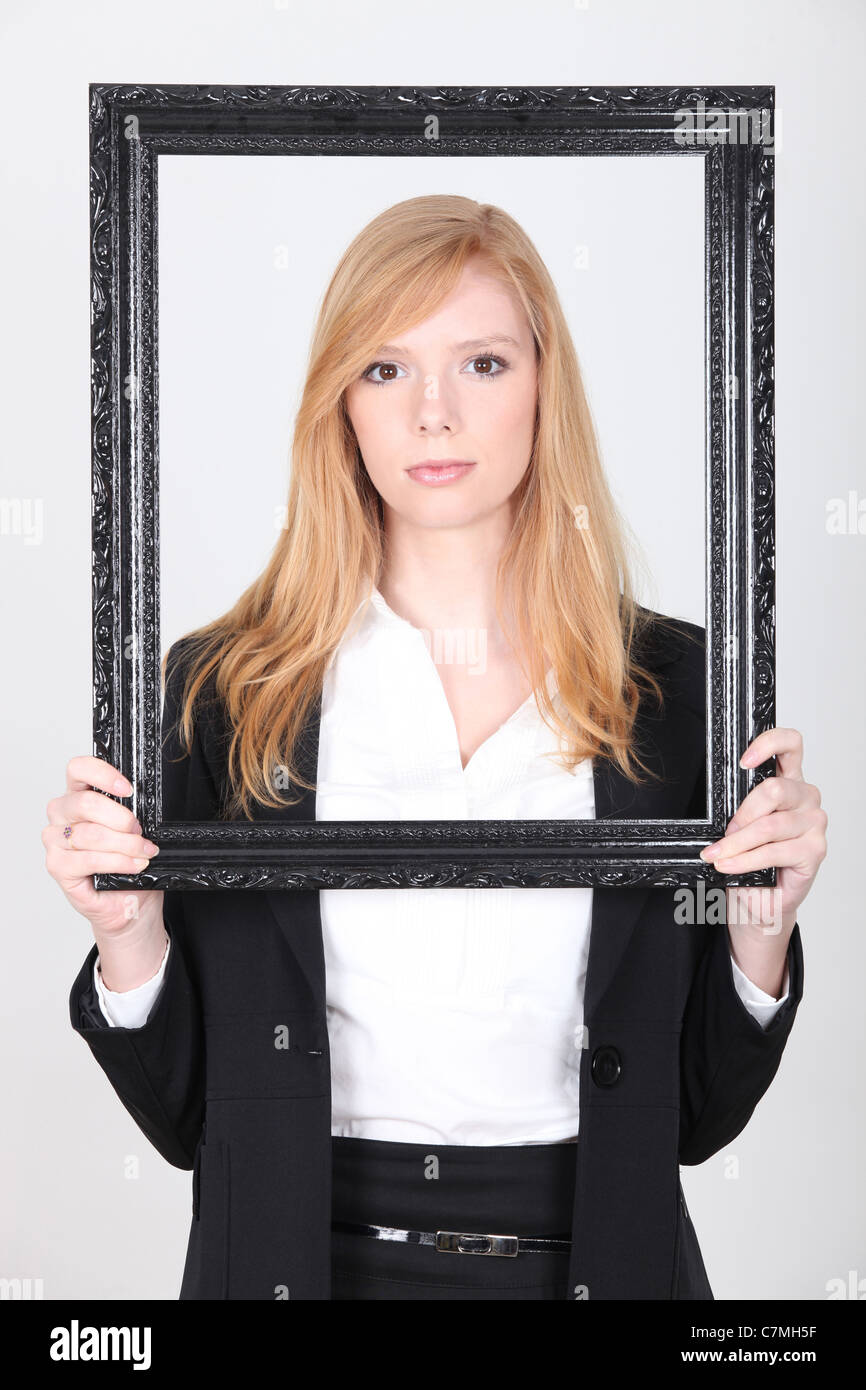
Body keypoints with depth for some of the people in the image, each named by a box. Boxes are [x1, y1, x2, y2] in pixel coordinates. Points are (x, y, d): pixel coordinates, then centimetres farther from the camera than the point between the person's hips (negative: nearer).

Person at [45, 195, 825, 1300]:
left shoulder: (676, 685, -5)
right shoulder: (224, 689, -6)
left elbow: (699, 1114, 0)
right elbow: (183, 1113, -2)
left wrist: (760, 928, -16)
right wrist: (127, 932, -18)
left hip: (589, 1255, 1)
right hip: (302, 1252, 0)